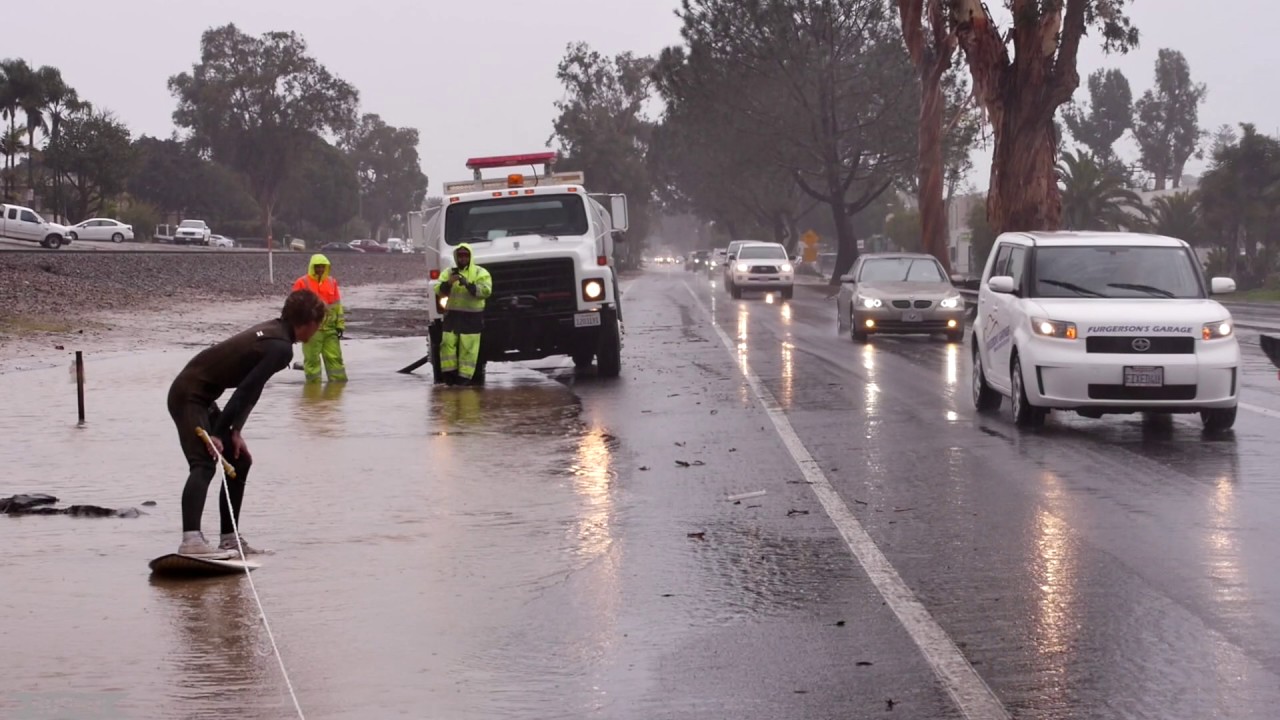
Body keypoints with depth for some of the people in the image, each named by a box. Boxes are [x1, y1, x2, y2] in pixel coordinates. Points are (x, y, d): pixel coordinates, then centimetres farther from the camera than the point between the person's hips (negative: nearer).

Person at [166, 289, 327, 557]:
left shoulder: (272, 332, 13)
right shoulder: (280, 347, -18)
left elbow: (249, 390, 13)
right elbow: (246, 391, -23)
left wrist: (235, 432, 6)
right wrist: (217, 433, -23)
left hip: (200, 396, 10)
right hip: (189, 395, -10)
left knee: (239, 459, 15)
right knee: (203, 464, -24)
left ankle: (230, 539, 19)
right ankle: (191, 540, -38)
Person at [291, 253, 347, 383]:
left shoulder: (332, 282, 10)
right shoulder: (302, 283, -5)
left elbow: (337, 304, 15)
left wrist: (340, 324, 12)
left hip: (330, 328, 4)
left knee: (334, 356, 7)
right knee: (312, 358, 0)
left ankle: (339, 381, 13)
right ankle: (314, 382, 8)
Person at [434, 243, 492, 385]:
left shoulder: (480, 273, 2)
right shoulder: (449, 272, 13)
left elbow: (486, 290, -14)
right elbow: (439, 290, 1)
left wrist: (468, 284, -25)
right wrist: (448, 282, -19)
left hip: (472, 316, -3)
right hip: (452, 314, 3)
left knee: (468, 347, -6)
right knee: (448, 343, -2)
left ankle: (465, 376, -3)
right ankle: (449, 372, 7)